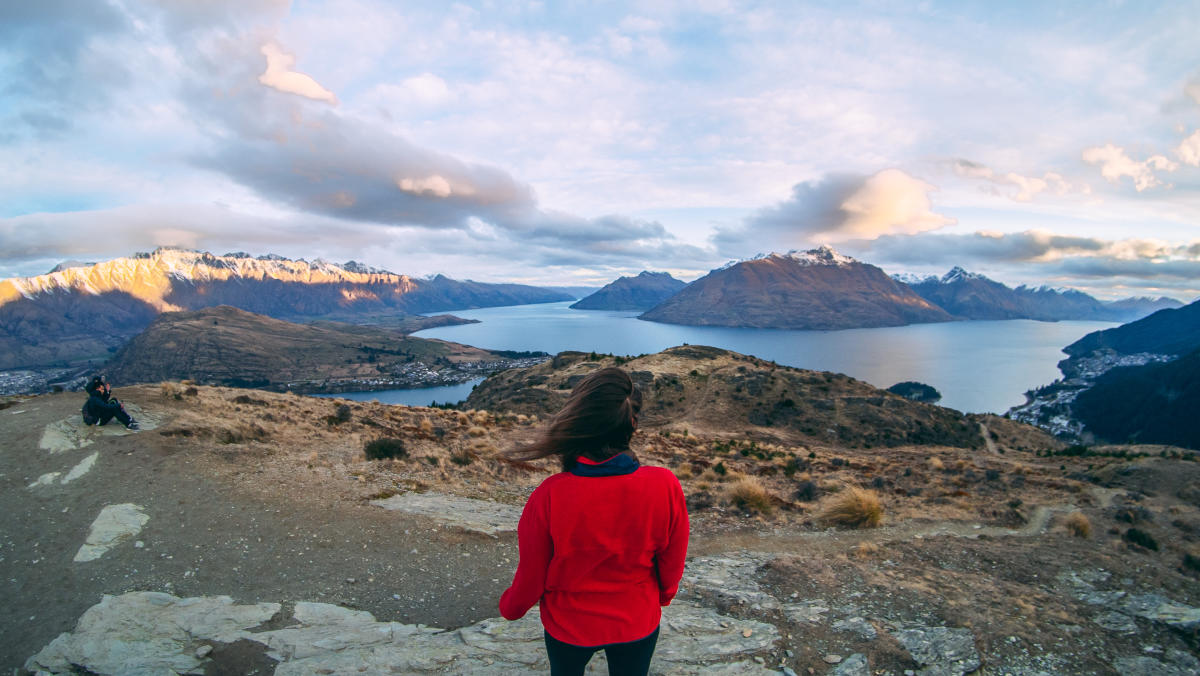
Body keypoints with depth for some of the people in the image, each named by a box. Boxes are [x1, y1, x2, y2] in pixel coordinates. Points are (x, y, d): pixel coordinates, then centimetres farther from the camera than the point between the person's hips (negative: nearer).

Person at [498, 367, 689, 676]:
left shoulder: (549, 496, -31)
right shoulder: (665, 486, -27)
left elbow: (531, 574, -16)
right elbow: (672, 561, -10)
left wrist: (510, 606, 7)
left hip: (568, 624, 0)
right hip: (638, 624, 1)